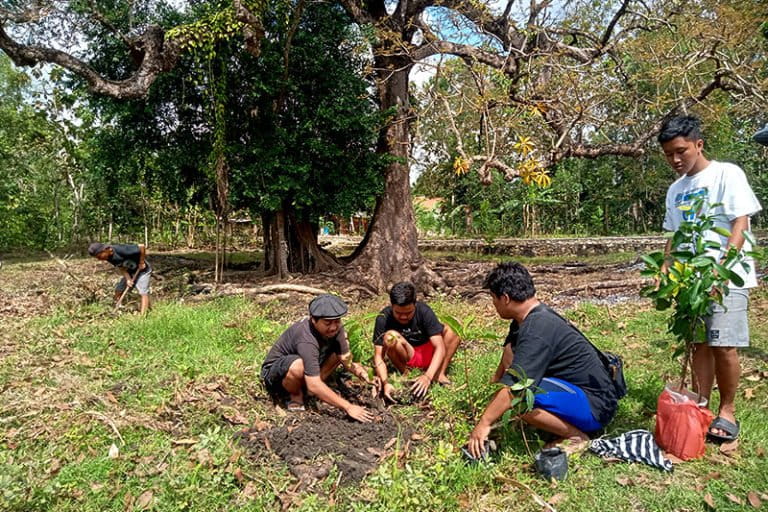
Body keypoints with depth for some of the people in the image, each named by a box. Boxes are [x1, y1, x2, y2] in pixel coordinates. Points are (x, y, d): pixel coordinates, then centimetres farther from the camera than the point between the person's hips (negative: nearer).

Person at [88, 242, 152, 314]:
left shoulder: (120, 250, -35)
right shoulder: (109, 257, -10)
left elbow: (141, 247, -35)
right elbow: (121, 268, -4)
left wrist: (141, 263, -24)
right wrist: (128, 279, -20)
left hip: (142, 270, -8)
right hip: (129, 272, 8)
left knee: (143, 292, -17)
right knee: (118, 290, 11)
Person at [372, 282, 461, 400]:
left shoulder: (424, 311, -23)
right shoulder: (384, 319, -23)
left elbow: (440, 347, -29)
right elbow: (378, 356, -24)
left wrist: (428, 376, -42)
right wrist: (385, 382, -41)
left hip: (428, 354, 1)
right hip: (405, 358, -1)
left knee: (449, 331, -24)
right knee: (389, 337, -31)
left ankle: (440, 374, -19)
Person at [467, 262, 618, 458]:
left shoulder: (536, 331, -25)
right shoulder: (534, 315, 5)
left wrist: (484, 423, -21)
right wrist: (494, 383, 34)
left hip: (594, 406, -10)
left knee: (517, 394, -31)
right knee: (512, 349, 9)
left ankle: (576, 436, -8)